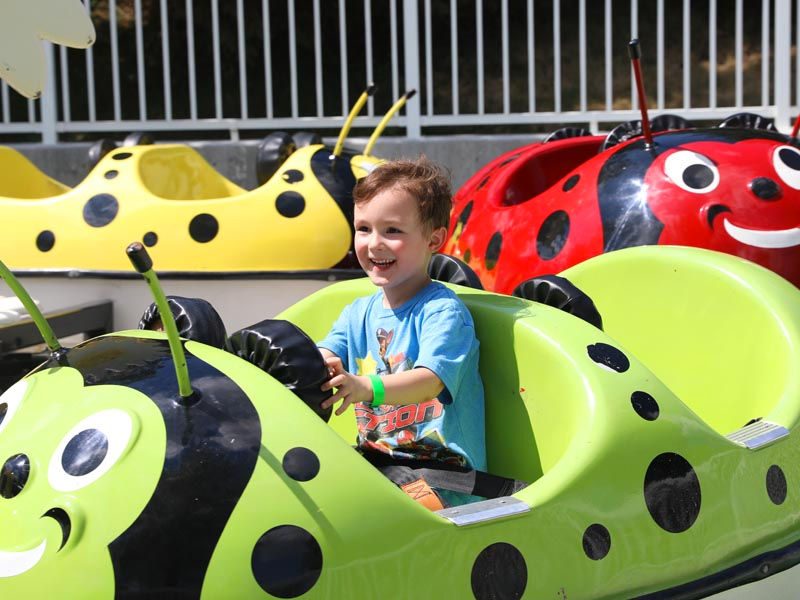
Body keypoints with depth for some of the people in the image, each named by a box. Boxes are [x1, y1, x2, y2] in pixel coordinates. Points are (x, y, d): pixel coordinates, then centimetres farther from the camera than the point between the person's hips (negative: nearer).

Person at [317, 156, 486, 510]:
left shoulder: (443, 309, -9)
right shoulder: (358, 313, 14)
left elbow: (430, 382, -24)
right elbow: (324, 356, 2)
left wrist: (367, 387, -43)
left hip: (443, 468, -7)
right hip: (374, 459, 7)